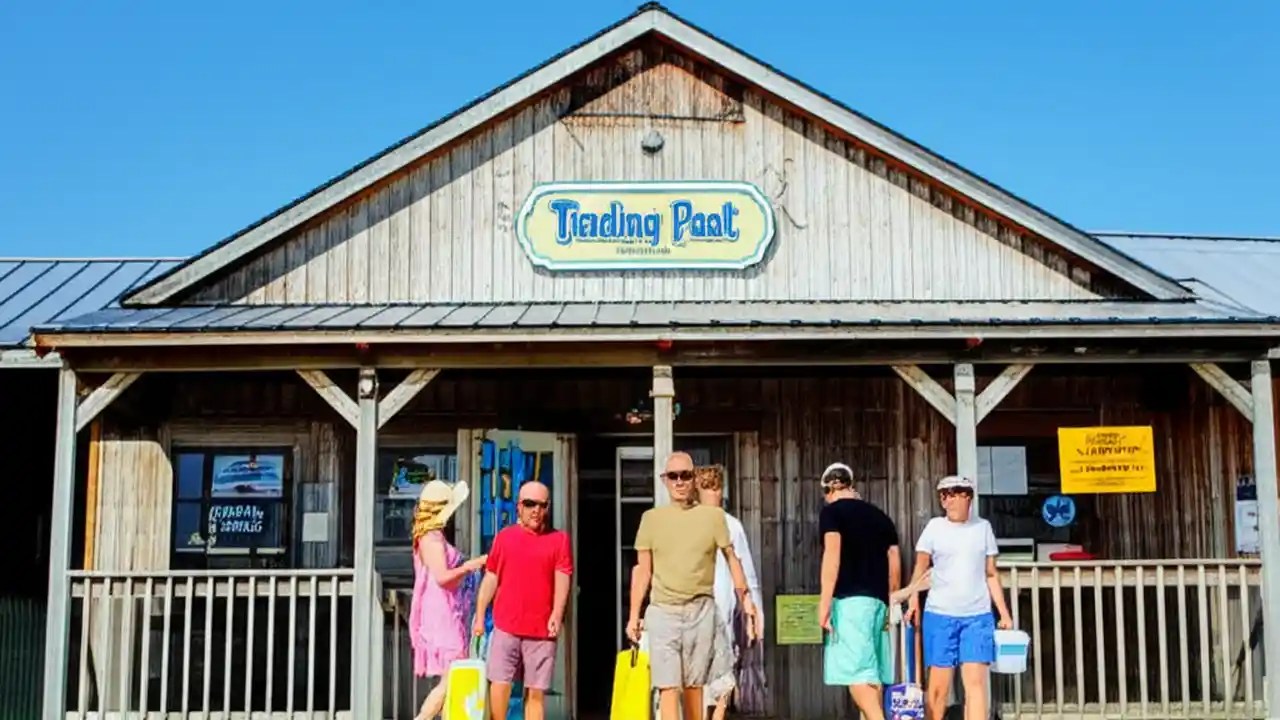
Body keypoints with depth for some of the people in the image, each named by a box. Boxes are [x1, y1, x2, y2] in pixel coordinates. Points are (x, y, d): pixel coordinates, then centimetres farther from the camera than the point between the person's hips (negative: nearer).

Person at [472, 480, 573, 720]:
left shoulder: (559, 539, 6)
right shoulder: (504, 536, 10)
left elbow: (562, 579, -1)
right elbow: (490, 579, 12)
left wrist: (557, 614, -14)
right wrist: (479, 615, 8)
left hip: (541, 629, -1)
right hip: (506, 625, 1)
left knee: (536, 691, 3)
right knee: (500, 682, -3)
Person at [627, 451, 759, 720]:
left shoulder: (713, 515, 2)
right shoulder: (651, 518, 4)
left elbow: (731, 558, 7)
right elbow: (642, 569, 8)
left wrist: (745, 596, -1)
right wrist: (634, 614, 6)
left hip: (701, 609, 0)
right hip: (662, 611, 0)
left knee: (694, 685, 8)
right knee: (668, 686, -8)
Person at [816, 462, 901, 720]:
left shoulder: (832, 512, 1)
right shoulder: (880, 515, 18)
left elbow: (832, 556, -12)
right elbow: (895, 563, 17)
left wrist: (824, 602, -14)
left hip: (850, 599, -7)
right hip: (878, 600, 7)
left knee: (856, 672, -11)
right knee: (870, 672, 11)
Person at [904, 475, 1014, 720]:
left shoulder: (983, 527, 8)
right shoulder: (935, 527, 4)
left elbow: (991, 575, 11)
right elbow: (920, 569, 2)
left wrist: (1005, 614, 7)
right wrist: (913, 600, -13)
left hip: (978, 616, 1)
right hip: (940, 615, -1)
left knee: (976, 682, -7)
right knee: (938, 685, 1)